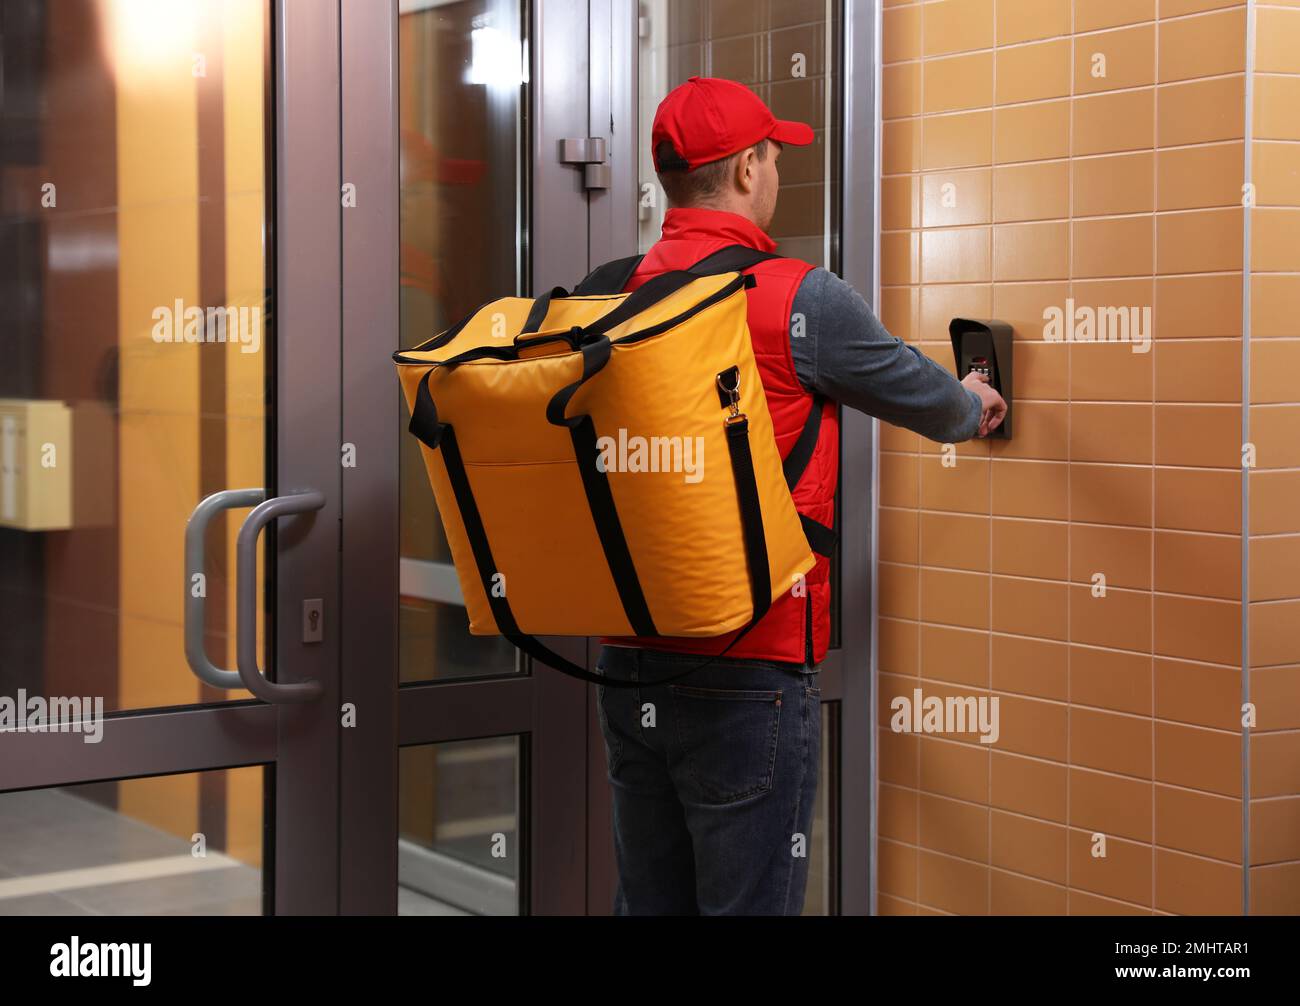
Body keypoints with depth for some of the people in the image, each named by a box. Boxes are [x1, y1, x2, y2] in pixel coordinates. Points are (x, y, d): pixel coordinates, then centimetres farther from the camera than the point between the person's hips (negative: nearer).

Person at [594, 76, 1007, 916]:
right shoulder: (801, 300, -11)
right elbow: (922, 397, 4)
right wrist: (971, 407, 28)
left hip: (630, 659, 6)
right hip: (750, 668, -6)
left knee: (650, 900, 15)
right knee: (748, 900, 2)